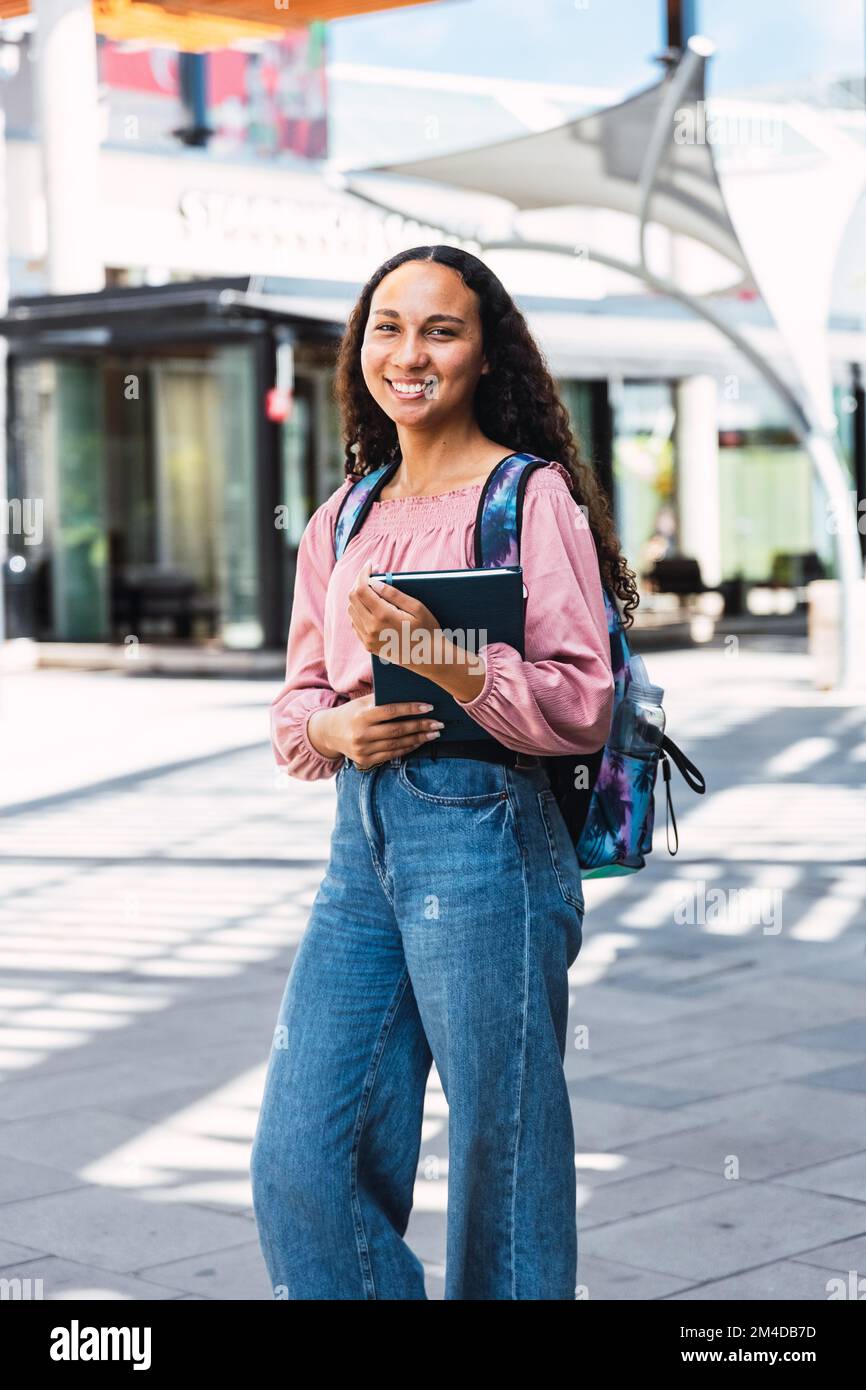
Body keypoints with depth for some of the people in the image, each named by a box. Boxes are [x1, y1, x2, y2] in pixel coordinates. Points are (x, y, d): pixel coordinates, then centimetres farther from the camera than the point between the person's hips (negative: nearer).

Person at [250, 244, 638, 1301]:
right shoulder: (342, 518, 15)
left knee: (499, 1165, 4)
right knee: (297, 1165, 6)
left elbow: (583, 704, -10)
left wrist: (441, 658, -23)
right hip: (361, 838, 6)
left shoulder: (534, 496, -4)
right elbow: (295, 698, 18)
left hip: (484, 839, -6)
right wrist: (335, 727, -4)